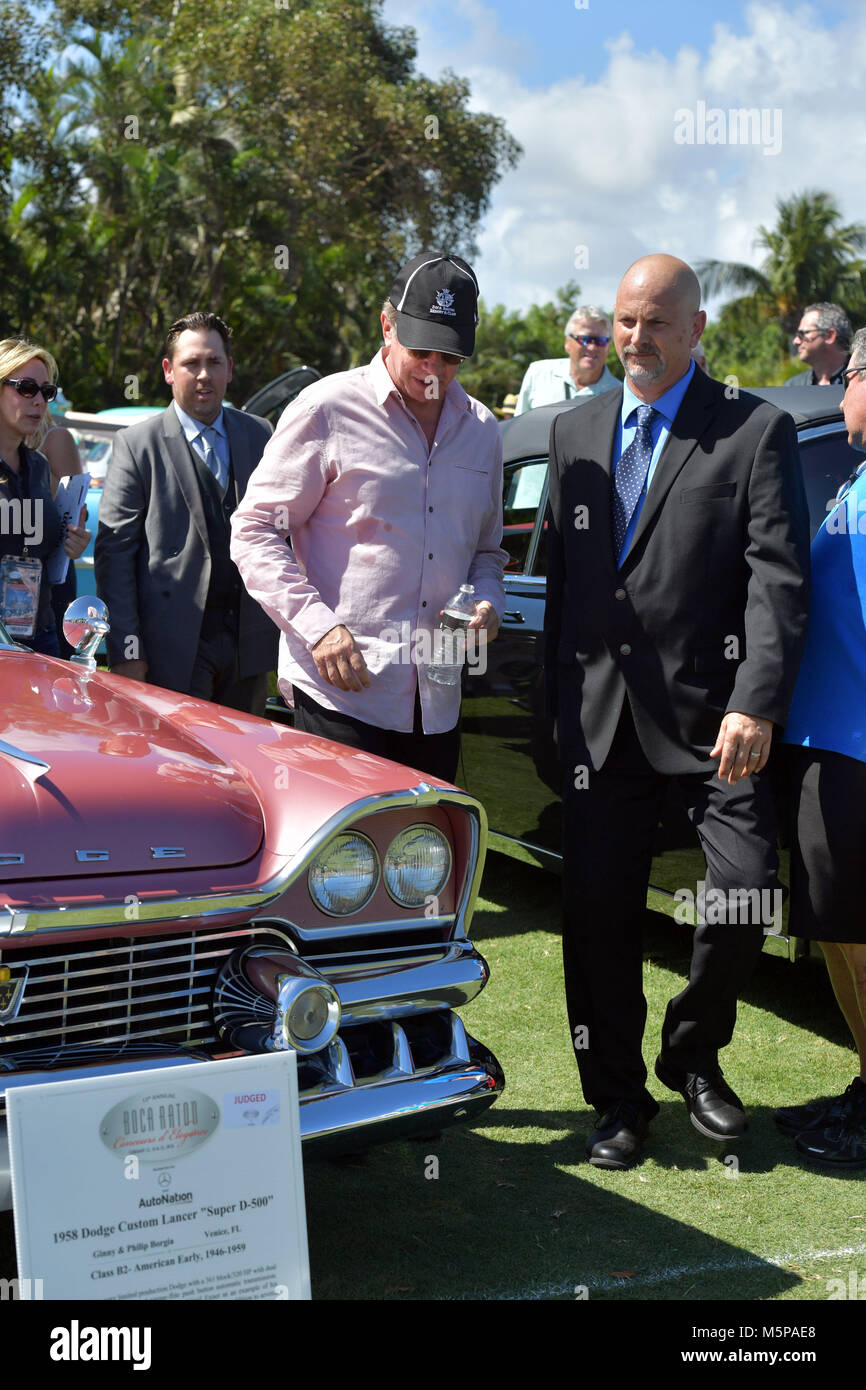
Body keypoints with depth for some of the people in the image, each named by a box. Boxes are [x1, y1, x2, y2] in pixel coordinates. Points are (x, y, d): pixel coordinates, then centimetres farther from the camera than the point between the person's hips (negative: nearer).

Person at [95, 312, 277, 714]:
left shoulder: (260, 436, 10)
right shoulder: (136, 444, -1)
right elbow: (113, 552, -5)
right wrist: (126, 651, -12)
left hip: (250, 643, 4)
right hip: (175, 648, -4)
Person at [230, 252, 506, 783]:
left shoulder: (482, 430, 14)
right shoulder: (328, 410, -2)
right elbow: (255, 533, -3)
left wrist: (487, 602, 3)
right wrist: (317, 625, -15)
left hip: (437, 701, 5)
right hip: (341, 692, -5)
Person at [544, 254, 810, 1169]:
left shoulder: (756, 431, -2)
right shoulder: (574, 434, 13)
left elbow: (779, 578, -11)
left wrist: (756, 705, -22)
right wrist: (559, 701, 10)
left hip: (713, 713, -3)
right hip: (602, 714, 4)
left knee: (748, 887, -9)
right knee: (597, 907, 5)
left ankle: (692, 1056, 19)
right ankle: (618, 1097, 22)